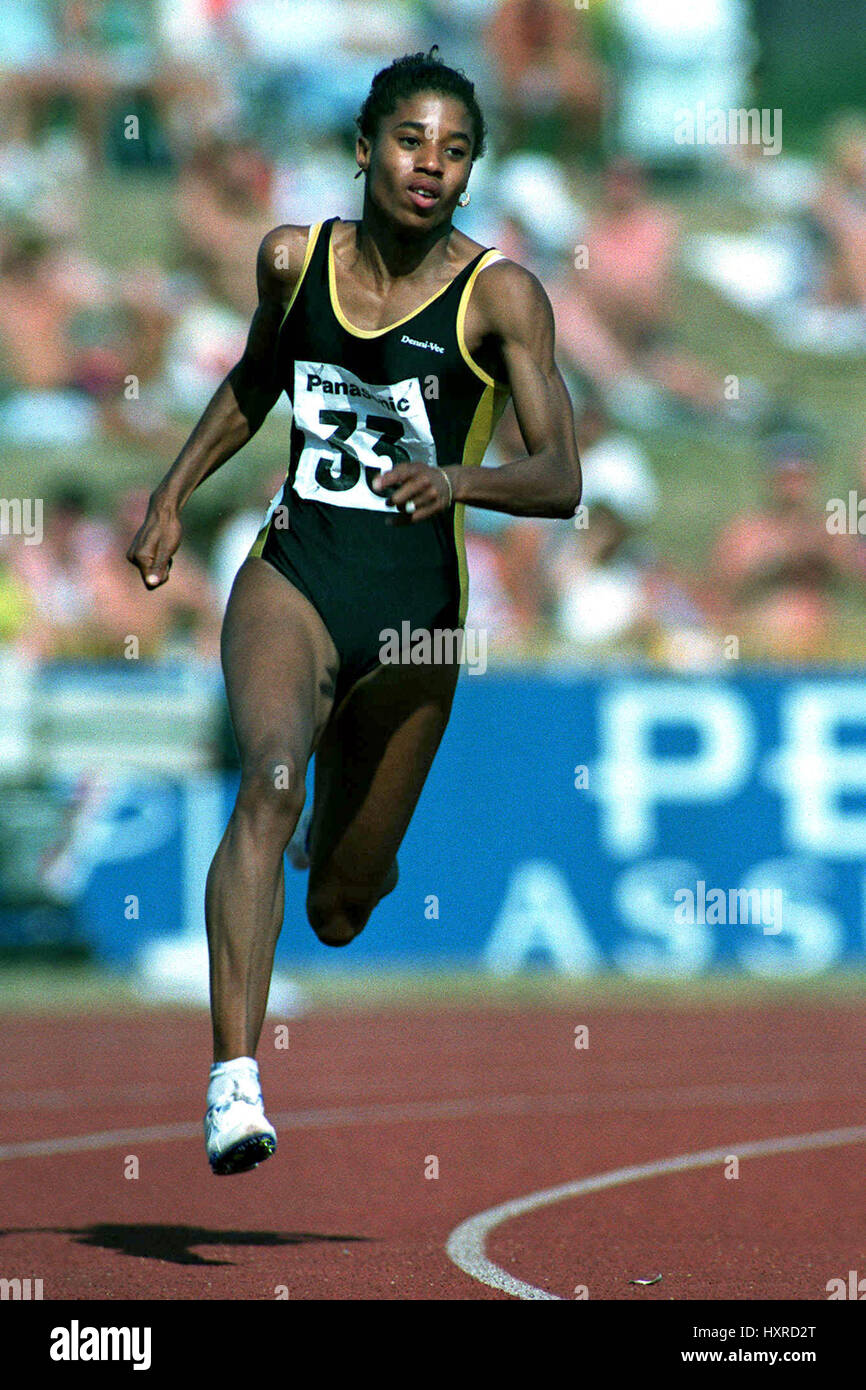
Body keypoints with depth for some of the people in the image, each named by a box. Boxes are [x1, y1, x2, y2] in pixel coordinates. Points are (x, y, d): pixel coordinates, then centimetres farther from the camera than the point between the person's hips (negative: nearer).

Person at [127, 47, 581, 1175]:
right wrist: (173, 494, 21)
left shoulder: (499, 295, -7)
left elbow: (562, 479, -14)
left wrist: (459, 480, -32)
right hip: (292, 576, 1)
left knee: (340, 909, 9)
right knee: (272, 778, -31)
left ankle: (360, 860, 51)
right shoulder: (295, 259, 3)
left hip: (415, 613, 0)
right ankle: (234, 1082, -41)